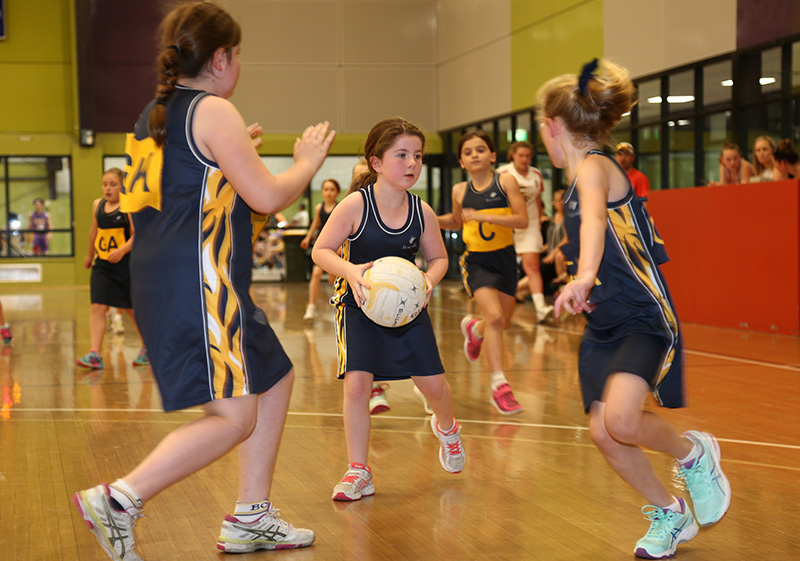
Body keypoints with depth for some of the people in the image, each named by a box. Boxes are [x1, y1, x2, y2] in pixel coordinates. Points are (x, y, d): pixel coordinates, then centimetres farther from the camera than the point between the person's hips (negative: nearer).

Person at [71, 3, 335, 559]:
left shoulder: (153, 116, 18)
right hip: (198, 285, -10)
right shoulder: (213, 111, -9)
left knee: (275, 380, 17)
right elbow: (267, 196, -14)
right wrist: (308, 162, 4)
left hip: (162, 279, 10)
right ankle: (119, 499, -12)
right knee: (233, 418, -10)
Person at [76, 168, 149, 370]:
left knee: (133, 309, 9)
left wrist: (122, 250, -31)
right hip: (102, 264, 5)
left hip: (126, 264, -4)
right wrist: (90, 256, 32)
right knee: (97, 307, -8)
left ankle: (147, 347, 30)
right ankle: (95, 355, -13)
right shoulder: (97, 205, 7)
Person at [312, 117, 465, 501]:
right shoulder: (355, 205, -17)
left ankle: (446, 427, 40)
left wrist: (429, 279, -16)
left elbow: (438, 257, 6)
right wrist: (350, 271, -32)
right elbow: (320, 251, -13)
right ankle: (358, 472, 0)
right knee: (356, 382, -15)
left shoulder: (421, 211, -7)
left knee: (433, 383, 3)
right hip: (359, 306, -3)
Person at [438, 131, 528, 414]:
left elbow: (522, 220, -17)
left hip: (505, 258, 1)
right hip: (476, 260, -1)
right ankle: (499, 385, -14)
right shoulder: (460, 191, -2)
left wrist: (484, 216, -25)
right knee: (494, 316, -20)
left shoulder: (505, 181, -9)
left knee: (503, 322, 16)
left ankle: (473, 328, 51)